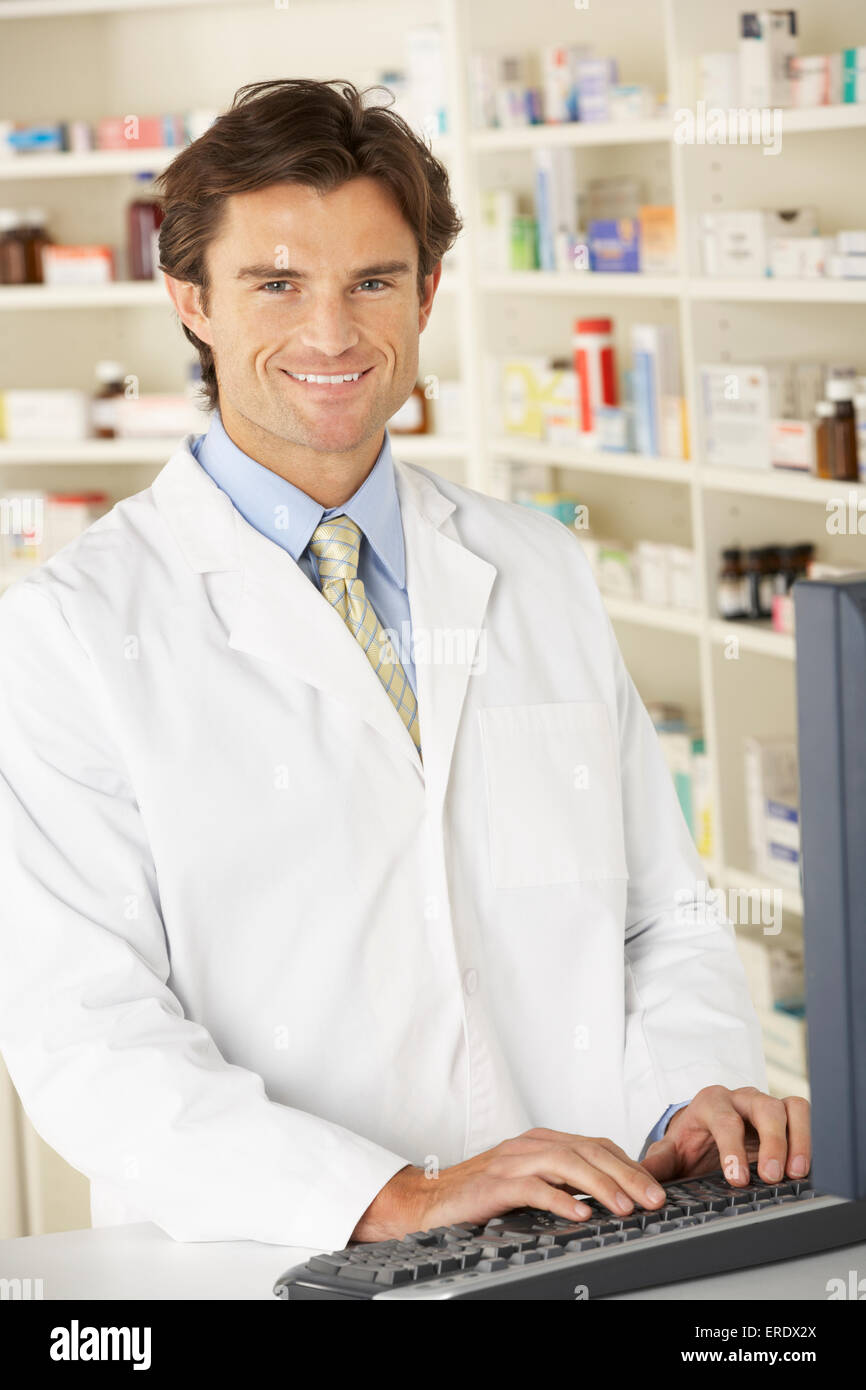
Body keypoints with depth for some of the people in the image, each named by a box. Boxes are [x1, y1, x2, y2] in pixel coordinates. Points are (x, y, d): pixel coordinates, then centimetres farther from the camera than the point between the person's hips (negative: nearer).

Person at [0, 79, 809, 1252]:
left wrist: (703, 1099, -4)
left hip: (587, 1251, 4)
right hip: (276, 1273, -3)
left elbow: (664, 917, 17)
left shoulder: (544, 575, 14)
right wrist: (397, 1203, -21)